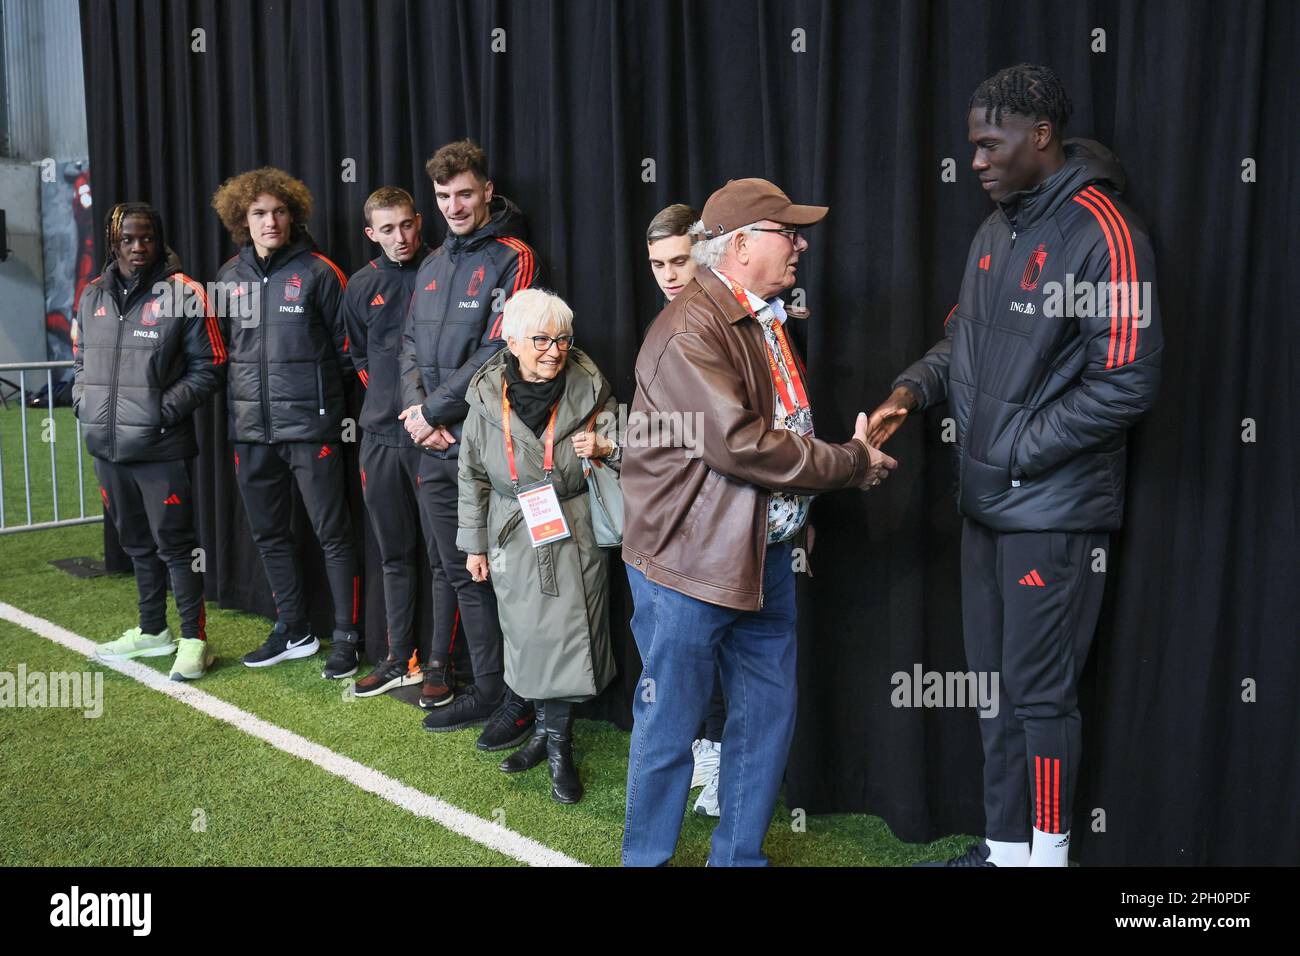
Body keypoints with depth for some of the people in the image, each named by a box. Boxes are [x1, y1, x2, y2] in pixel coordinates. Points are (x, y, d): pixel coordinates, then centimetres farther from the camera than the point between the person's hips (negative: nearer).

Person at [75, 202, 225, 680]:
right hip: (107, 446, 6)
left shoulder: (183, 294, -7)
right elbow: (81, 359, 21)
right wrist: (83, 403, 5)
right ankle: (152, 631, 31)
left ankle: (194, 639, 10)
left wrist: (166, 409, -13)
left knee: (174, 542, -2)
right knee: (137, 542, 17)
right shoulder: (93, 295, 10)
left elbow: (208, 368, -6)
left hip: (161, 447, -6)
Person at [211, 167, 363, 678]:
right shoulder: (230, 275, 10)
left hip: (309, 425, -6)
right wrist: (236, 399, 12)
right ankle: (293, 631, 28)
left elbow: (346, 346, -1)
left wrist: (317, 391, -1)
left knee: (332, 534, 0)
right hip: (251, 429, 6)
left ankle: (347, 637, 10)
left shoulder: (318, 272, -5)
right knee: (269, 533, 14)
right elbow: (225, 344, 19)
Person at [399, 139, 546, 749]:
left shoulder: (513, 259, -6)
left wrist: (434, 409, -12)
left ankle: (520, 700, 9)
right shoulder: (433, 265, 17)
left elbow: (497, 352, -15)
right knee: (458, 574, 13)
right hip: (437, 449, 8)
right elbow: (411, 345, 15)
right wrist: (415, 411, -2)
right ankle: (486, 692, 24)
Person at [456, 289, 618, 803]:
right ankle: (550, 732, 26)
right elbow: (473, 475, 7)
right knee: (527, 634, 8)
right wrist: (475, 543, 10)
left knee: (567, 631, -2)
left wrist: (603, 447, -20)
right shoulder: (487, 397, -3)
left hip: (574, 533, -1)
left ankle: (556, 740, 15)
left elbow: (627, 449, 4)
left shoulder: (590, 389, -6)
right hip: (514, 536, 1)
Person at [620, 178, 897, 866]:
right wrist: (851, 465, -15)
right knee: (670, 724, 4)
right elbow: (738, 444, -25)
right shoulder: (688, 331, -18)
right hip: (690, 559, -9)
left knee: (768, 716, 15)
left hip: (765, 557, 9)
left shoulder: (765, 320, 14)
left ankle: (739, 854, 32)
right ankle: (646, 856, 24)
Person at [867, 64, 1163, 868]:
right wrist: (914, 387, -1)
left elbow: (1126, 383, -18)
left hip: (1052, 511, -8)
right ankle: (1004, 844, 30)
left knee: (1040, 692, 1)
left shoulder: (1101, 234, -14)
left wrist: (1019, 453, -15)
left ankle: (1046, 851, 19)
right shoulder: (995, 231, 12)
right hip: (986, 501, 8)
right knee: (993, 680, 15)